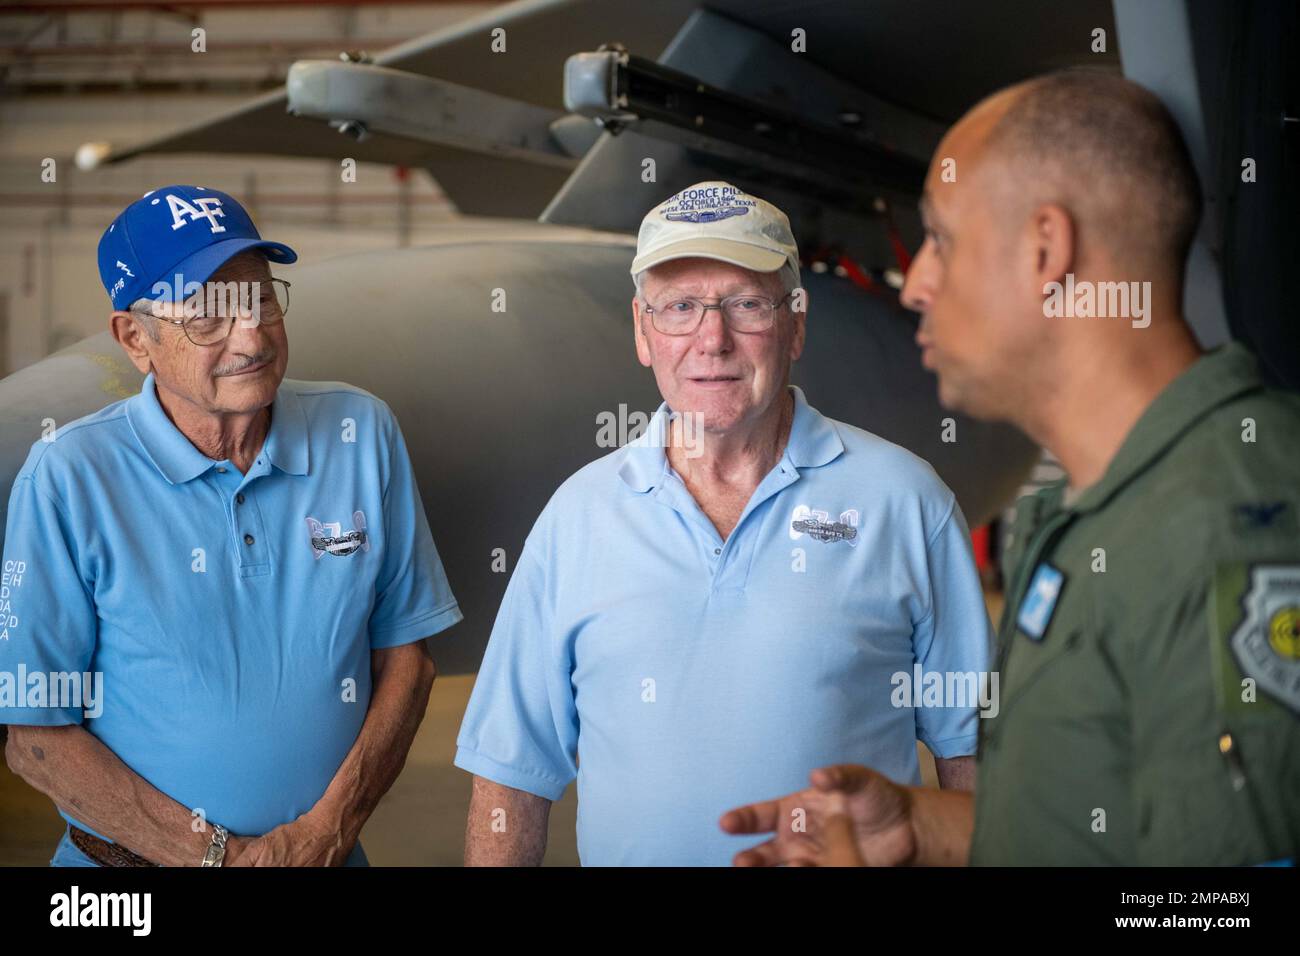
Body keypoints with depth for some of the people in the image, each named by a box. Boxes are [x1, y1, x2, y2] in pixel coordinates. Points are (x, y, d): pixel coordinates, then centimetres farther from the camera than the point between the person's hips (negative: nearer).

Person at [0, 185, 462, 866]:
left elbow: (404, 655, -3)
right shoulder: (68, 478, -16)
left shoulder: (364, 433, -7)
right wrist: (218, 854, -18)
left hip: (329, 851, 3)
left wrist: (330, 827, -14)